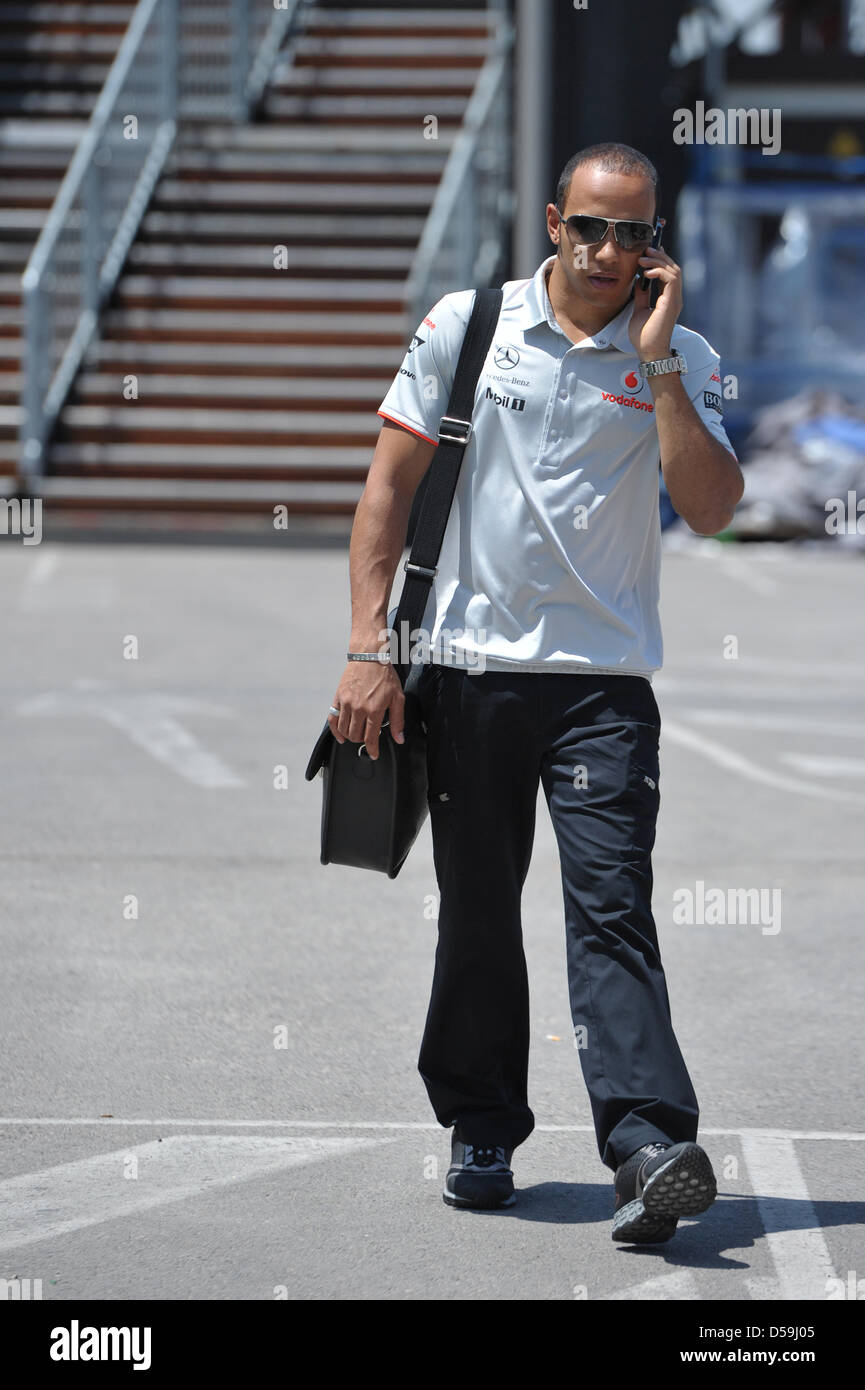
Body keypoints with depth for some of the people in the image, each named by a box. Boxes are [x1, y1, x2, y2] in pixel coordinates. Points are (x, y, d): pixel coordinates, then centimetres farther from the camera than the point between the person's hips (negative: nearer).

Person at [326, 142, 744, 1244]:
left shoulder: (682, 360, 3)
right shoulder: (466, 325, 3)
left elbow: (711, 509, -10)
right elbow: (391, 482, 5)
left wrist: (657, 362, -13)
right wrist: (368, 646, -1)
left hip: (604, 678, -1)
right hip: (469, 661, 1)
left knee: (611, 909, -12)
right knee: (477, 914, 8)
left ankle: (648, 1145, -21)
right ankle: (481, 1132, 22)